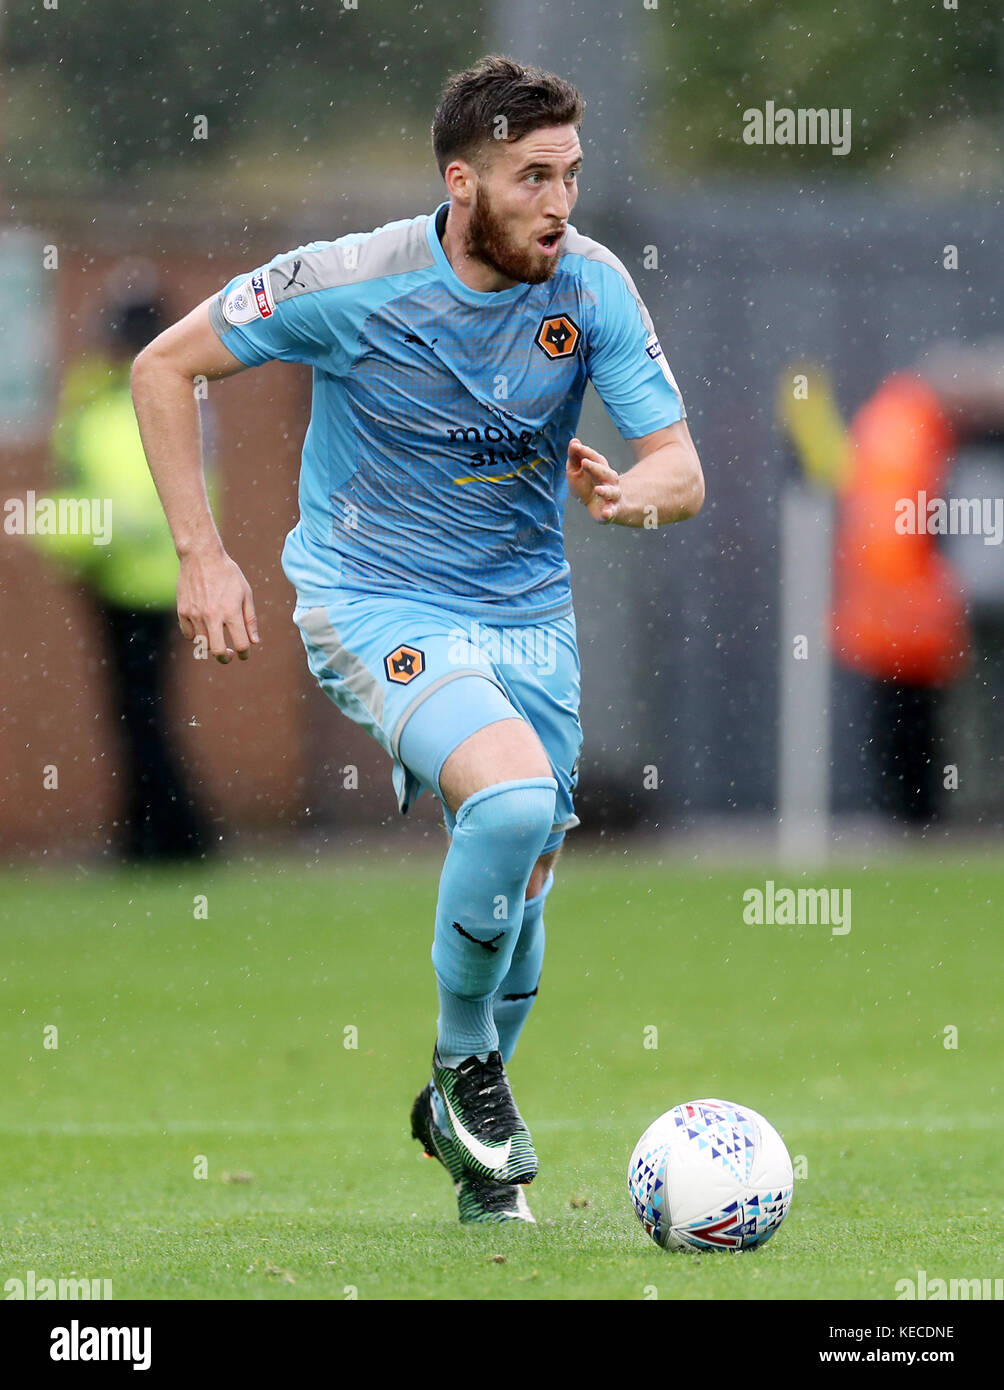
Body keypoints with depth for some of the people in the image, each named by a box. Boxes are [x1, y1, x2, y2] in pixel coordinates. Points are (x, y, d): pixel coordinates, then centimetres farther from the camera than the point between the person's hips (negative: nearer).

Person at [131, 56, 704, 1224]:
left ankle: (467, 1125, 37)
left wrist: (627, 493, -33)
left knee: (517, 888, 9)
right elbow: (163, 366, -7)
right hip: (372, 598, -5)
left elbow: (680, 471, -8)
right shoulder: (356, 284, -18)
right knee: (513, 796, -29)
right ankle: (465, 1052, -5)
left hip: (526, 609, 5)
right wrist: (201, 553, -12)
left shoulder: (591, 287, -9)